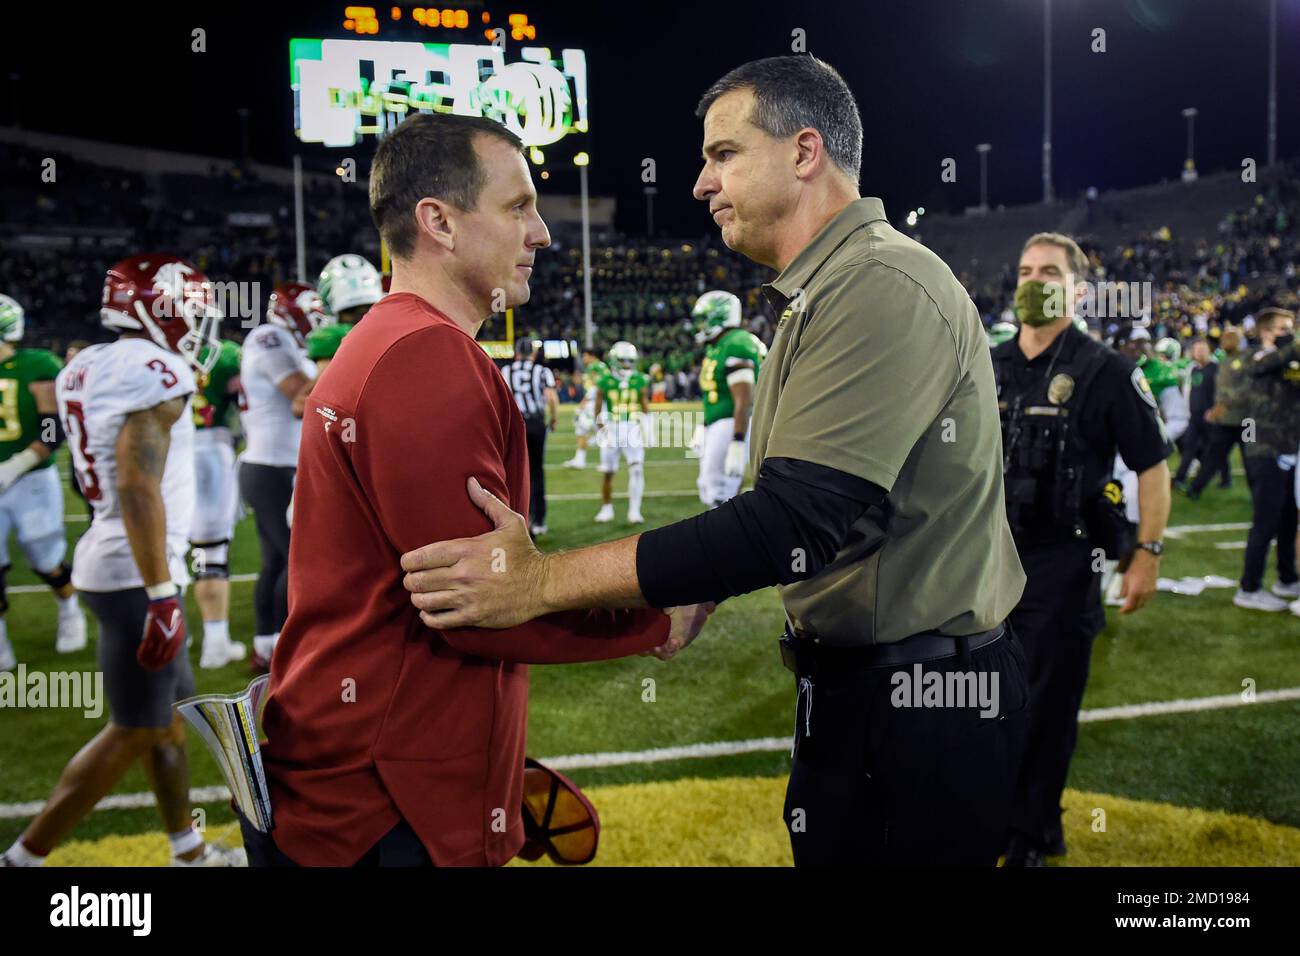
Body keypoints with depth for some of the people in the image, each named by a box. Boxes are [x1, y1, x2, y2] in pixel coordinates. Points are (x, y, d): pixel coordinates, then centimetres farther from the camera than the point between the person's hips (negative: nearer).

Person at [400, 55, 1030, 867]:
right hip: (853, 681, 9)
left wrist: (546, 580, -27)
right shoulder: (822, 295, 12)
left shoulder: (884, 287, -21)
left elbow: (803, 518, -30)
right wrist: (687, 599, 7)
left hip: (922, 706, -9)